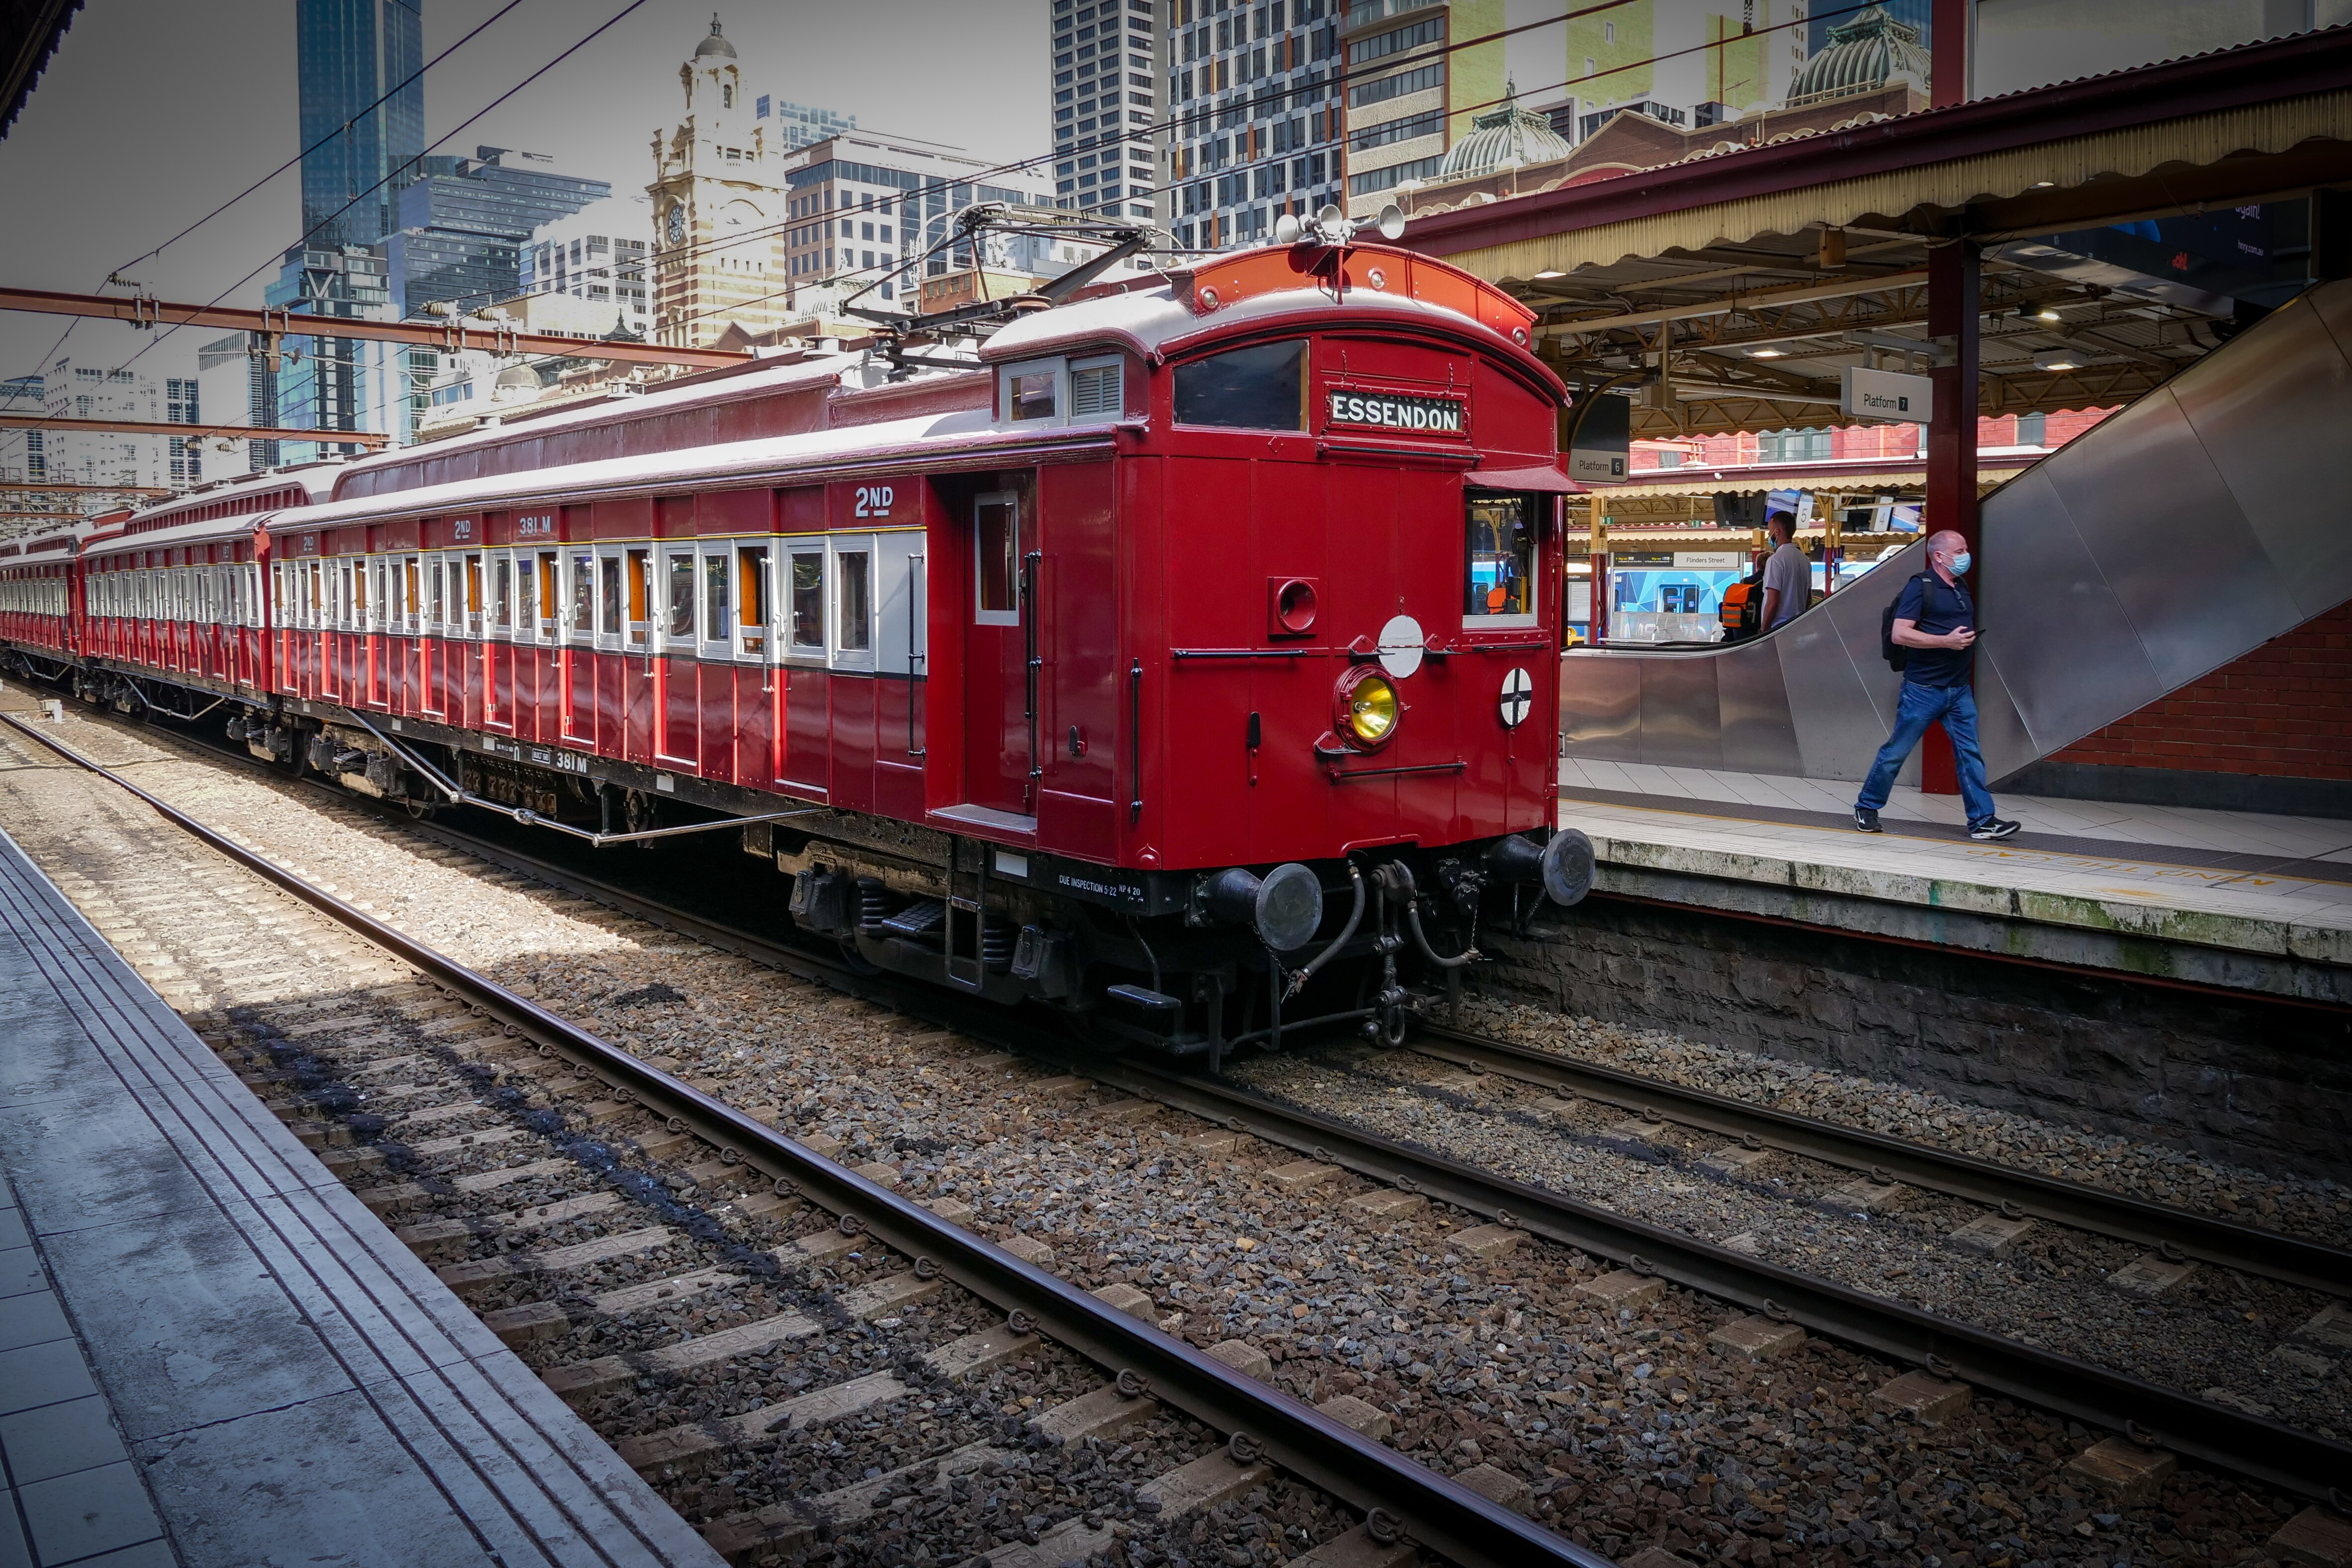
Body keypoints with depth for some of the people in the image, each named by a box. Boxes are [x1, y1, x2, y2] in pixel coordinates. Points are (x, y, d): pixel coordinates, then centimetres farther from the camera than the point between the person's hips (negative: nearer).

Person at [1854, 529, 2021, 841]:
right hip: (1924, 688, -7)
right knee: (1897, 750, 2)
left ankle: (1983, 820, 2)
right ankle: (1866, 807, 16)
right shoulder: (1920, 586, -10)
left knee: (1970, 753, 1)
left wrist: (1968, 639, 12)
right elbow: (1900, 634, -19)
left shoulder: (1961, 588, 15)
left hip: (1959, 689, 7)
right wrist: (1947, 641, -21)